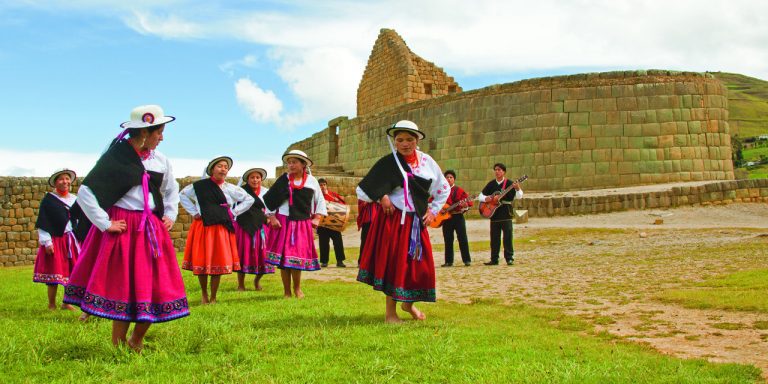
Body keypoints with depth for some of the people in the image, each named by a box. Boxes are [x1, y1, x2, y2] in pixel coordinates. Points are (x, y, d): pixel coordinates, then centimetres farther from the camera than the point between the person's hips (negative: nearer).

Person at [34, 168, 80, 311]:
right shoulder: (48, 199, -4)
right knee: (54, 273, -1)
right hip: (55, 241, -4)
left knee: (71, 273, 7)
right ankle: (51, 305, 9)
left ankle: (66, 303, 20)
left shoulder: (75, 199, 10)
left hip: (72, 241, 5)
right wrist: (47, 242, -14)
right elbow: (43, 223, -7)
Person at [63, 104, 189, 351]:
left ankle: (137, 342, 25)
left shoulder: (160, 160, 7)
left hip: (153, 231, 6)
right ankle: (118, 348, 12)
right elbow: (85, 193, -14)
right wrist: (106, 224, -14)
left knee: (157, 289, 6)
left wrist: (170, 216, 15)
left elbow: (172, 189, 27)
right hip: (123, 230, -6)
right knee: (123, 290, -2)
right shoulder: (116, 158, -11)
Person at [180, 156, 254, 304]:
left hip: (221, 229, 0)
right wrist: (193, 212, 8)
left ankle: (213, 297, 11)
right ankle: (204, 295, 18)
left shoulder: (231, 188, 6)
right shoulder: (200, 185, 4)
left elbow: (249, 199, 13)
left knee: (218, 263, -1)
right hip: (202, 227, 0)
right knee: (201, 262, 0)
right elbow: (183, 194, 17)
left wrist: (233, 212, 5)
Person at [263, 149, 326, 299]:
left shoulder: (311, 181, 3)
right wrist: (271, 218, -6)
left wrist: (316, 218, 5)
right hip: (283, 223, 0)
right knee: (283, 257, 0)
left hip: (303, 224, 1)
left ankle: (297, 289, 20)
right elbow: (269, 200, 1)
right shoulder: (283, 180, 0)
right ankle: (287, 291, 10)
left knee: (298, 256, 2)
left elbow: (320, 201, 13)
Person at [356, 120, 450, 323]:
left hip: (416, 220, 5)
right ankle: (390, 312, 7)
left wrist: (433, 210, 10)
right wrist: (381, 196, -18)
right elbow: (364, 190, -6)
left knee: (421, 263, 7)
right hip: (393, 220, -5)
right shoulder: (388, 163, -5)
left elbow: (443, 188, 18)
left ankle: (409, 303, 31)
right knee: (394, 263, -3)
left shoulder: (427, 161, 7)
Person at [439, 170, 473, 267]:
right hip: (446, 217, 2)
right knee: (448, 240, 5)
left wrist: (465, 205, -24)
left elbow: (468, 200, -2)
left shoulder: (459, 190, 2)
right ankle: (449, 261, 10)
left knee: (462, 239, -4)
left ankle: (467, 260, 0)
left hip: (458, 216, -2)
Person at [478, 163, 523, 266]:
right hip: (494, 214, 4)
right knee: (494, 238, 7)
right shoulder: (491, 184, 9)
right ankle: (494, 259, 13)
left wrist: (517, 189, -31)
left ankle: (509, 258, 2)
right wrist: (485, 198, -9)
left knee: (508, 236, -5)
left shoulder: (509, 183, -2)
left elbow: (519, 196, -11)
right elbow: (480, 196, 13)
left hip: (506, 214, -4)